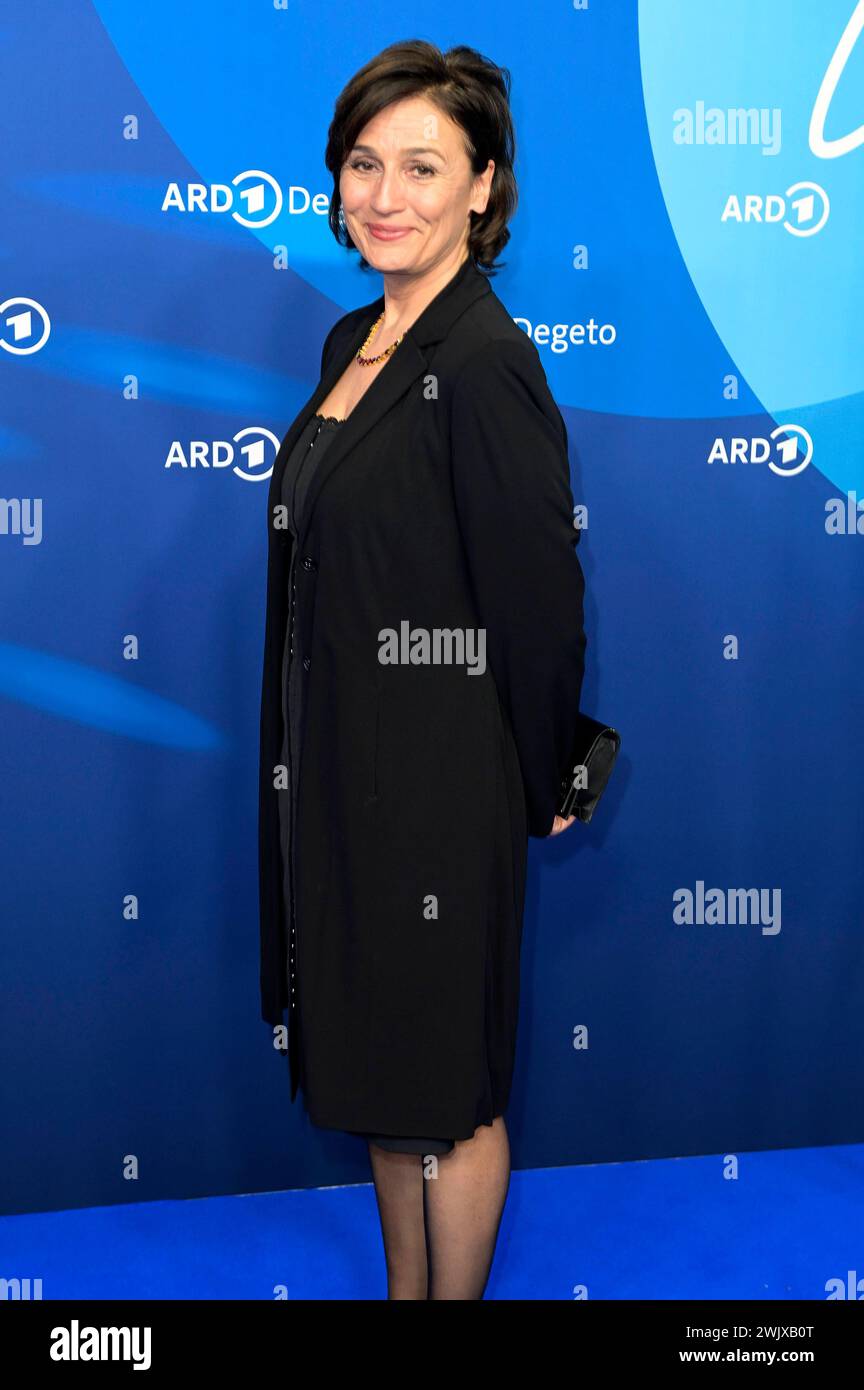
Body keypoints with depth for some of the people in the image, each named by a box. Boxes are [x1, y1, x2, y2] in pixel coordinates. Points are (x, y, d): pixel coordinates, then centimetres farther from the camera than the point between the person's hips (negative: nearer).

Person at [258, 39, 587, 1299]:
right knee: (378, 1062, 22)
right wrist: (308, 760, 16)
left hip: (439, 781, -9)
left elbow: (538, 598, -16)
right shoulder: (354, 341, 8)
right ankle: (401, 1286, 41)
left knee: (449, 1088, 9)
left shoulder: (486, 363, -19)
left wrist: (542, 792, -6)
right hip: (340, 768, 9)